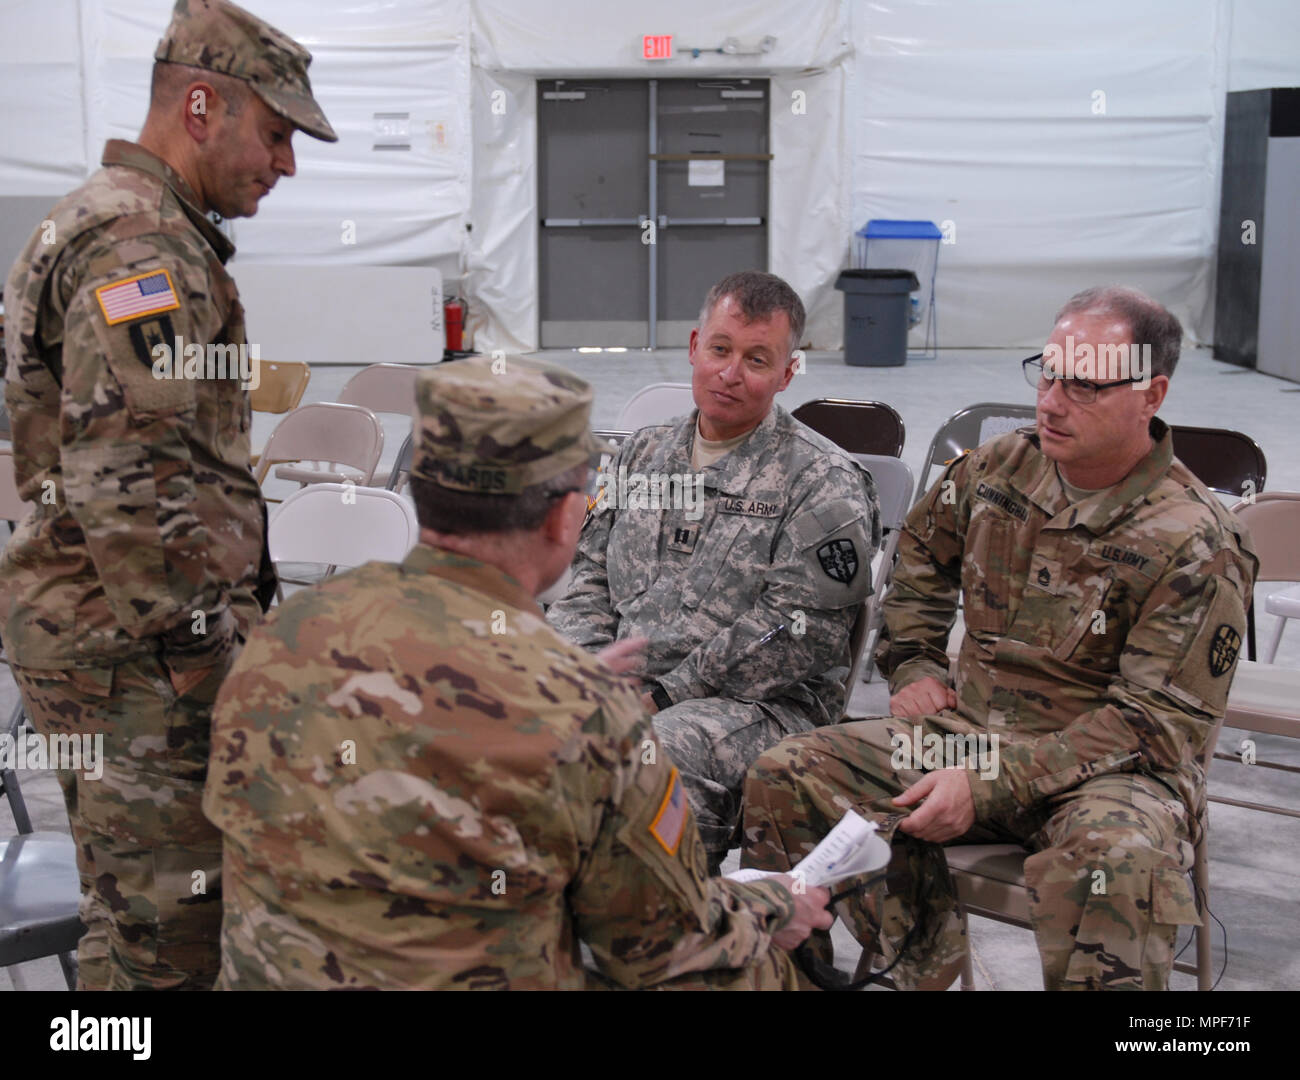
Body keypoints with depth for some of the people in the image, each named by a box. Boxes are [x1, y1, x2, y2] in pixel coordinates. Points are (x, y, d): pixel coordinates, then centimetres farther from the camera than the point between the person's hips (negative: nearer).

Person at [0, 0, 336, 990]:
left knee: (132, 905, 19)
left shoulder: (121, 226, 20)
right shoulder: (142, 246, -16)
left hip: (106, 636, 11)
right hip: (138, 648, -11)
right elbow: (123, 481, -25)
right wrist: (202, 650, -19)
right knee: (164, 921, -3)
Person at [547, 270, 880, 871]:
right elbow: (591, 580, 21)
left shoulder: (824, 483, -1)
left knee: (660, 752, -38)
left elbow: (793, 635, -10)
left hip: (766, 704, -5)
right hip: (621, 685, 6)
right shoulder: (644, 454, 20)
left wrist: (663, 696, -14)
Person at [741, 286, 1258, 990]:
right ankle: (920, 966, 2)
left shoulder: (1198, 544, -15)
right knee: (783, 776, -9)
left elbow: (1154, 721, -18)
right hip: (968, 731, 6)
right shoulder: (997, 469, 3)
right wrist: (913, 665, 12)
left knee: (1117, 857, -41)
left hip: (1112, 767, -6)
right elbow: (922, 554, 25)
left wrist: (991, 782, -24)